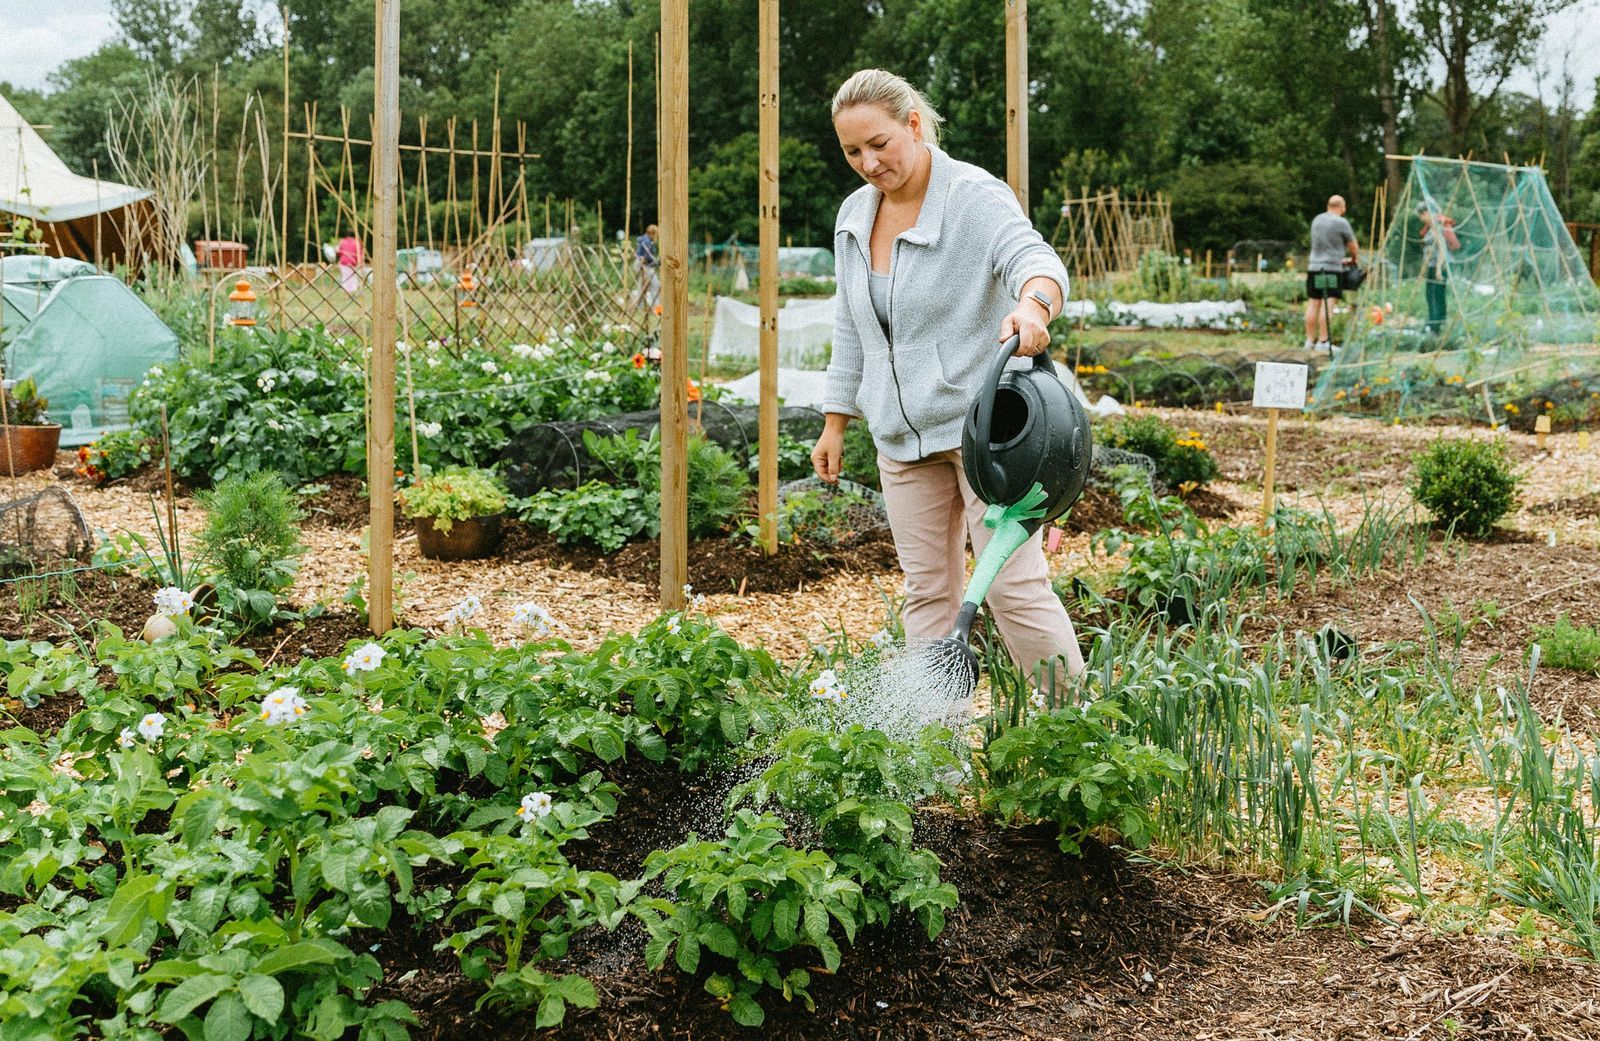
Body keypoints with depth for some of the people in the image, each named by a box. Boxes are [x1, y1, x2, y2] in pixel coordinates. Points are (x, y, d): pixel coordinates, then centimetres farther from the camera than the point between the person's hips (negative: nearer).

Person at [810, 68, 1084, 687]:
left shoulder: (977, 199, -12)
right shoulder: (854, 216, 9)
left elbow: (1033, 258, -31)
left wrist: (1033, 305, -54)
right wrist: (835, 423, 17)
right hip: (901, 437, 6)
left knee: (1014, 585, -9)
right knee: (927, 590, 7)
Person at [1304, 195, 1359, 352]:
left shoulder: (1317, 219, 12)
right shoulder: (1341, 223, -7)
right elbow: (1353, 247, 2)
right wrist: (1354, 259, 23)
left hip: (1313, 266, 6)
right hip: (1332, 267, -6)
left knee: (1313, 304, 7)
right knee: (1328, 304, -7)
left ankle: (1310, 340, 10)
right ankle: (1323, 341, -10)